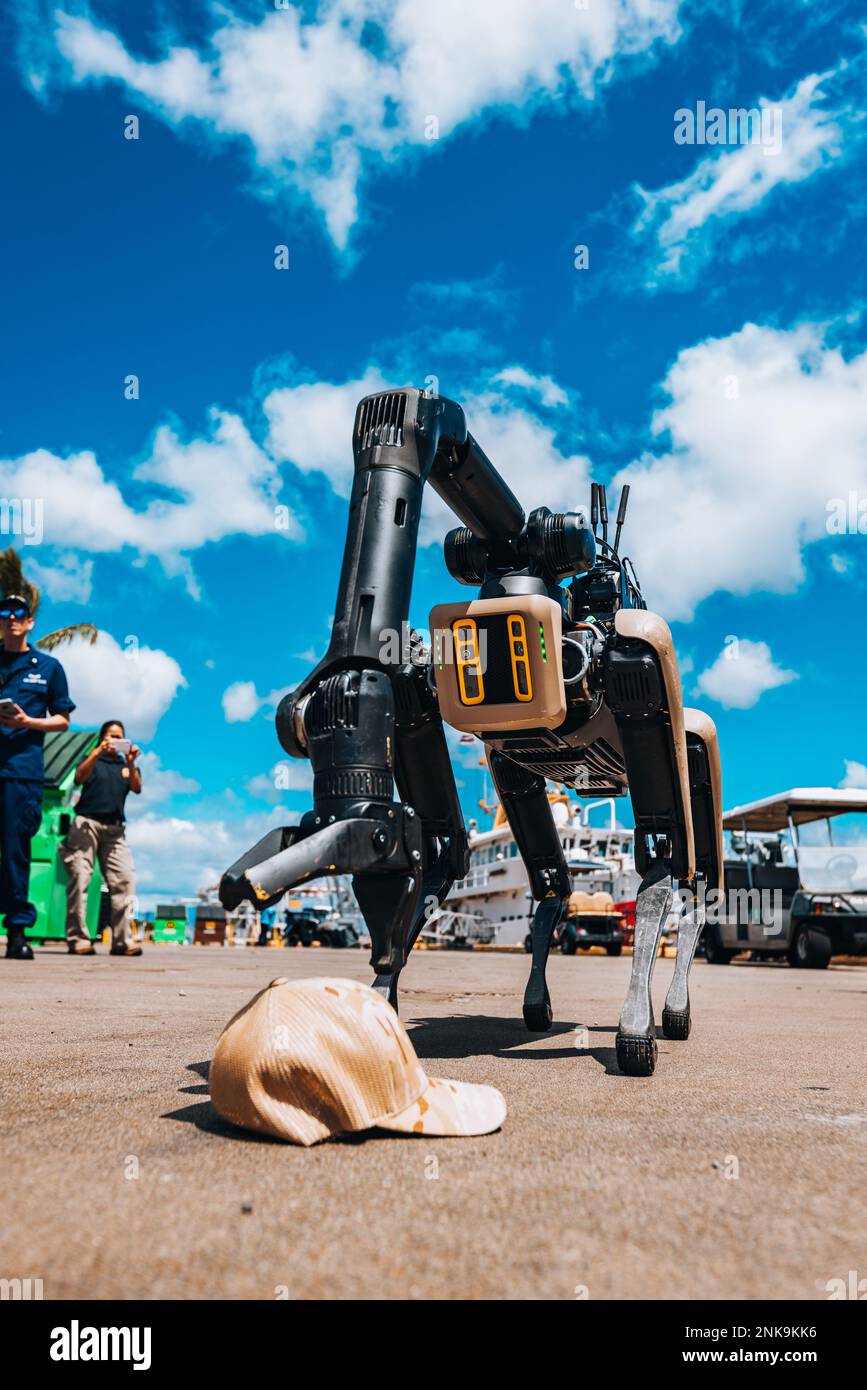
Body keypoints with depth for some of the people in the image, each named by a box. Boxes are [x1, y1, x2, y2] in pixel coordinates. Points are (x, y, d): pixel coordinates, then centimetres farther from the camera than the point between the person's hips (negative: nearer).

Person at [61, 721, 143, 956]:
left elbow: (137, 787, 0)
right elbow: (80, 777, -7)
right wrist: (97, 753, -21)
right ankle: (78, 939, -11)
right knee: (79, 878, -12)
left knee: (124, 880, -10)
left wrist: (131, 764, -17)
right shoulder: (92, 760, 14)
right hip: (86, 822, -2)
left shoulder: (127, 766, 19)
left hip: (114, 828, 2)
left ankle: (122, 940, -11)